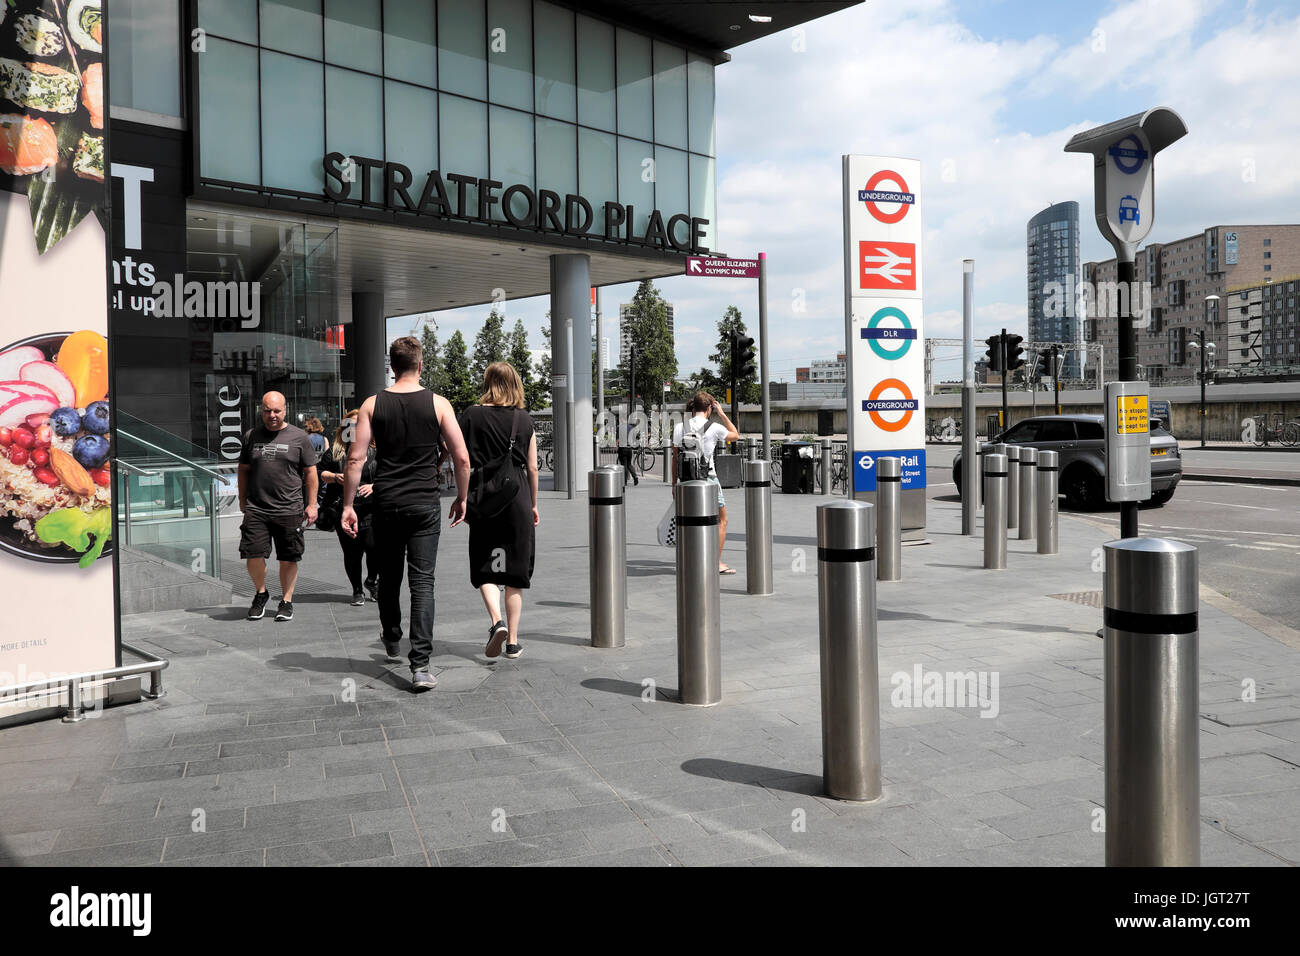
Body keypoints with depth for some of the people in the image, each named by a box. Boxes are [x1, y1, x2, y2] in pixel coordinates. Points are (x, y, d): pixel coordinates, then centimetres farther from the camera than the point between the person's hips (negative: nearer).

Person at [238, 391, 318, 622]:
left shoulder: (299, 437, 3)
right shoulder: (251, 436, 10)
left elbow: (310, 472, 5)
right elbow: (244, 469, 19)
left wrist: (311, 504, 1)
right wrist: (242, 500, 15)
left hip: (289, 509, -2)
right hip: (256, 509, 2)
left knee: (288, 558, 3)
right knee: (253, 554, -4)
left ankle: (286, 600, 18)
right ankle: (261, 593, 20)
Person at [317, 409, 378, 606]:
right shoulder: (335, 451, 7)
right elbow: (321, 473, 11)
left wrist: (373, 486, -12)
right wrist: (334, 477, -8)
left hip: (370, 510, 0)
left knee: (373, 547, -12)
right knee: (352, 553, 2)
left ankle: (371, 581, 17)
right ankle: (357, 591, 20)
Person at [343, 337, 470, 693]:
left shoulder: (372, 405, 2)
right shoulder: (438, 404, -2)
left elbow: (356, 458, -3)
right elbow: (462, 458, -4)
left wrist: (348, 505, 3)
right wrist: (461, 498, 10)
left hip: (386, 504, 2)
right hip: (425, 505, -2)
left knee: (388, 577, 19)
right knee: (422, 582, -2)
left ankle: (392, 642, 40)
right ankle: (421, 666, -10)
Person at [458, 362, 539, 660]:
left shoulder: (471, 415, -2)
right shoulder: (523, 419, 3)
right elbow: (532, 467, 6)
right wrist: (533, 504, 17)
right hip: (517, 498, 2)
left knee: (484, 569, 8)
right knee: (515, 573, 9)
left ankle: (496, 620, -16)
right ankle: (513, 641, 12)